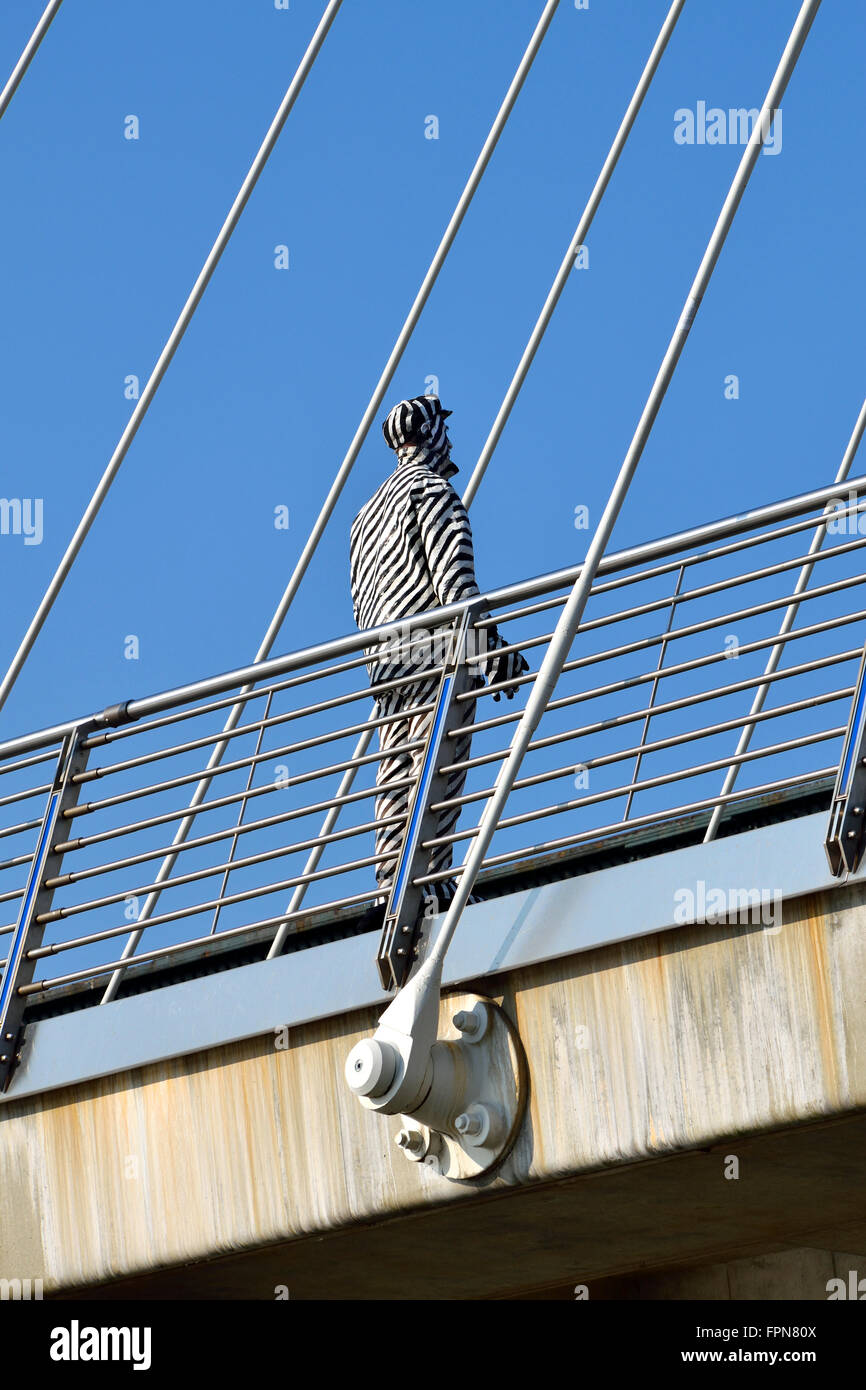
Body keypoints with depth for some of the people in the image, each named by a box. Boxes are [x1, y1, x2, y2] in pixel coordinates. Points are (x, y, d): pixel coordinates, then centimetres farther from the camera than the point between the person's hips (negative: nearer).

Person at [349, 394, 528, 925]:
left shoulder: (369, 511, 26)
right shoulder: (432, 488, 0)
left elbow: (360, 601, 23)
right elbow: (453, 575, -12)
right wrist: (491, 643, -14)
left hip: (386, 657, 8)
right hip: (435, 645, -8)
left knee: (395, 773, 3)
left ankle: (391, 884, -4)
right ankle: (430, 880, -21)